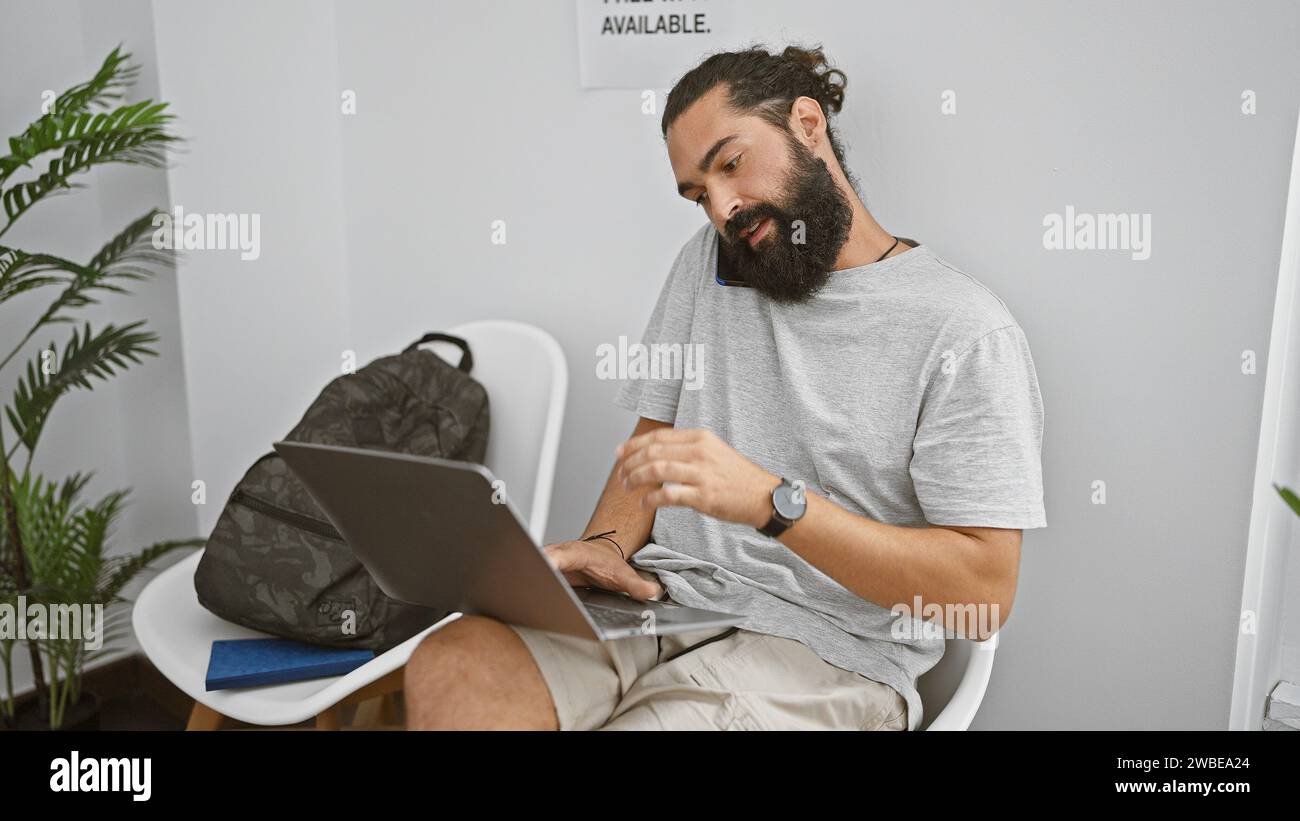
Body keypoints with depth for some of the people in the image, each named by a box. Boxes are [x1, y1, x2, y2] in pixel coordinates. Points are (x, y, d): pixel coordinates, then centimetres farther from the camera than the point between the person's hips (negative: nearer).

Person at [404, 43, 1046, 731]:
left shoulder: (964, 329, -7)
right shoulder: (708, 260, 14)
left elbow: (982, 594, -13)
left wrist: (770, 500, -23)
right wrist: (607, 542, -6)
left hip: (826, 651, -5)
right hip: (664, 598, 5)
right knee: (449, 667, -24)